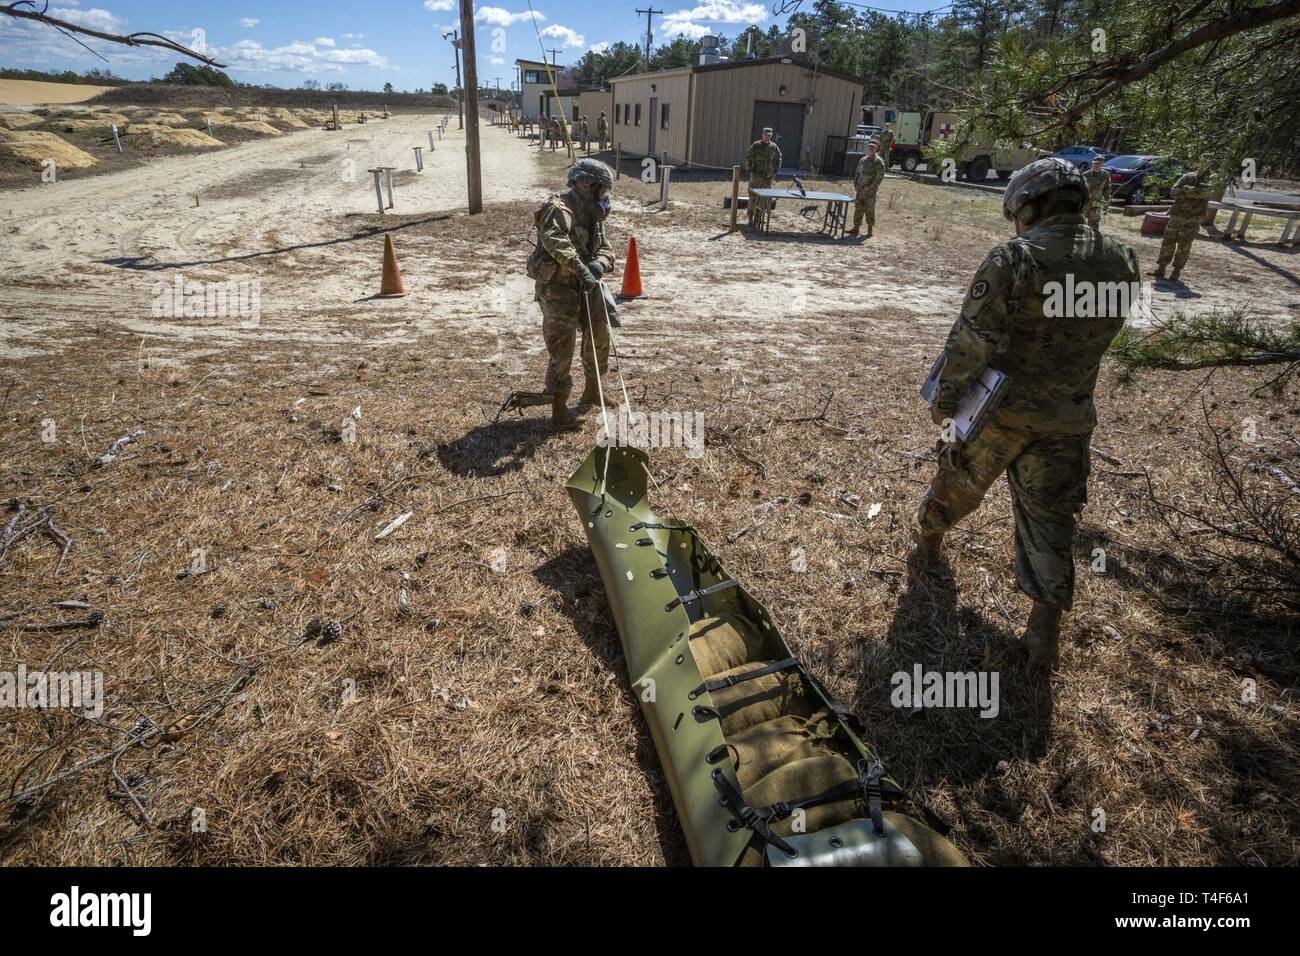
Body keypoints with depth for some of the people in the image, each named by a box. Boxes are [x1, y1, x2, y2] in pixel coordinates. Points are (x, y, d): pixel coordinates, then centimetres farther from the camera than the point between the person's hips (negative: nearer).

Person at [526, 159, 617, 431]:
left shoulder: (592, 216, 13)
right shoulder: (560, 207, -17)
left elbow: (606, 248, 12)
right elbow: (553, 238, -37)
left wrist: (599, 263, -12)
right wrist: (580, 268, -43)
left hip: (583, 286, 9)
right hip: (556, 288, -9)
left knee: (600, 334, 18)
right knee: (562, 347, -9)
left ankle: (591, 391, 38)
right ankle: (559, 412, -3)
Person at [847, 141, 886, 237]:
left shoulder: (878, 161, -4)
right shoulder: (862, 160, 14)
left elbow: (880, 177, -9)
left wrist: (870, 186, -15)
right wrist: (855, 184, 7)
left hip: (870, 191, -5)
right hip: (860, 189, 5)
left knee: (869, 210, -1)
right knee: (858, 209, 4)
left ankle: (870, 230, 7)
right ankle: (856, 228, 9)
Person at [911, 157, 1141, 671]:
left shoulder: (1013, 257, -17)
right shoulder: (1121, 261, 0)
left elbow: (971, 340, -19)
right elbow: (1096, 332, 9)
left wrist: (945, 399, -8)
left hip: (997, 409, -3)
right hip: (1068, 418, 3)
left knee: (958, 480, 22)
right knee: (1049, 518, 11)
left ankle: (927, 538, 47)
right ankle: (1045, 633, 14)